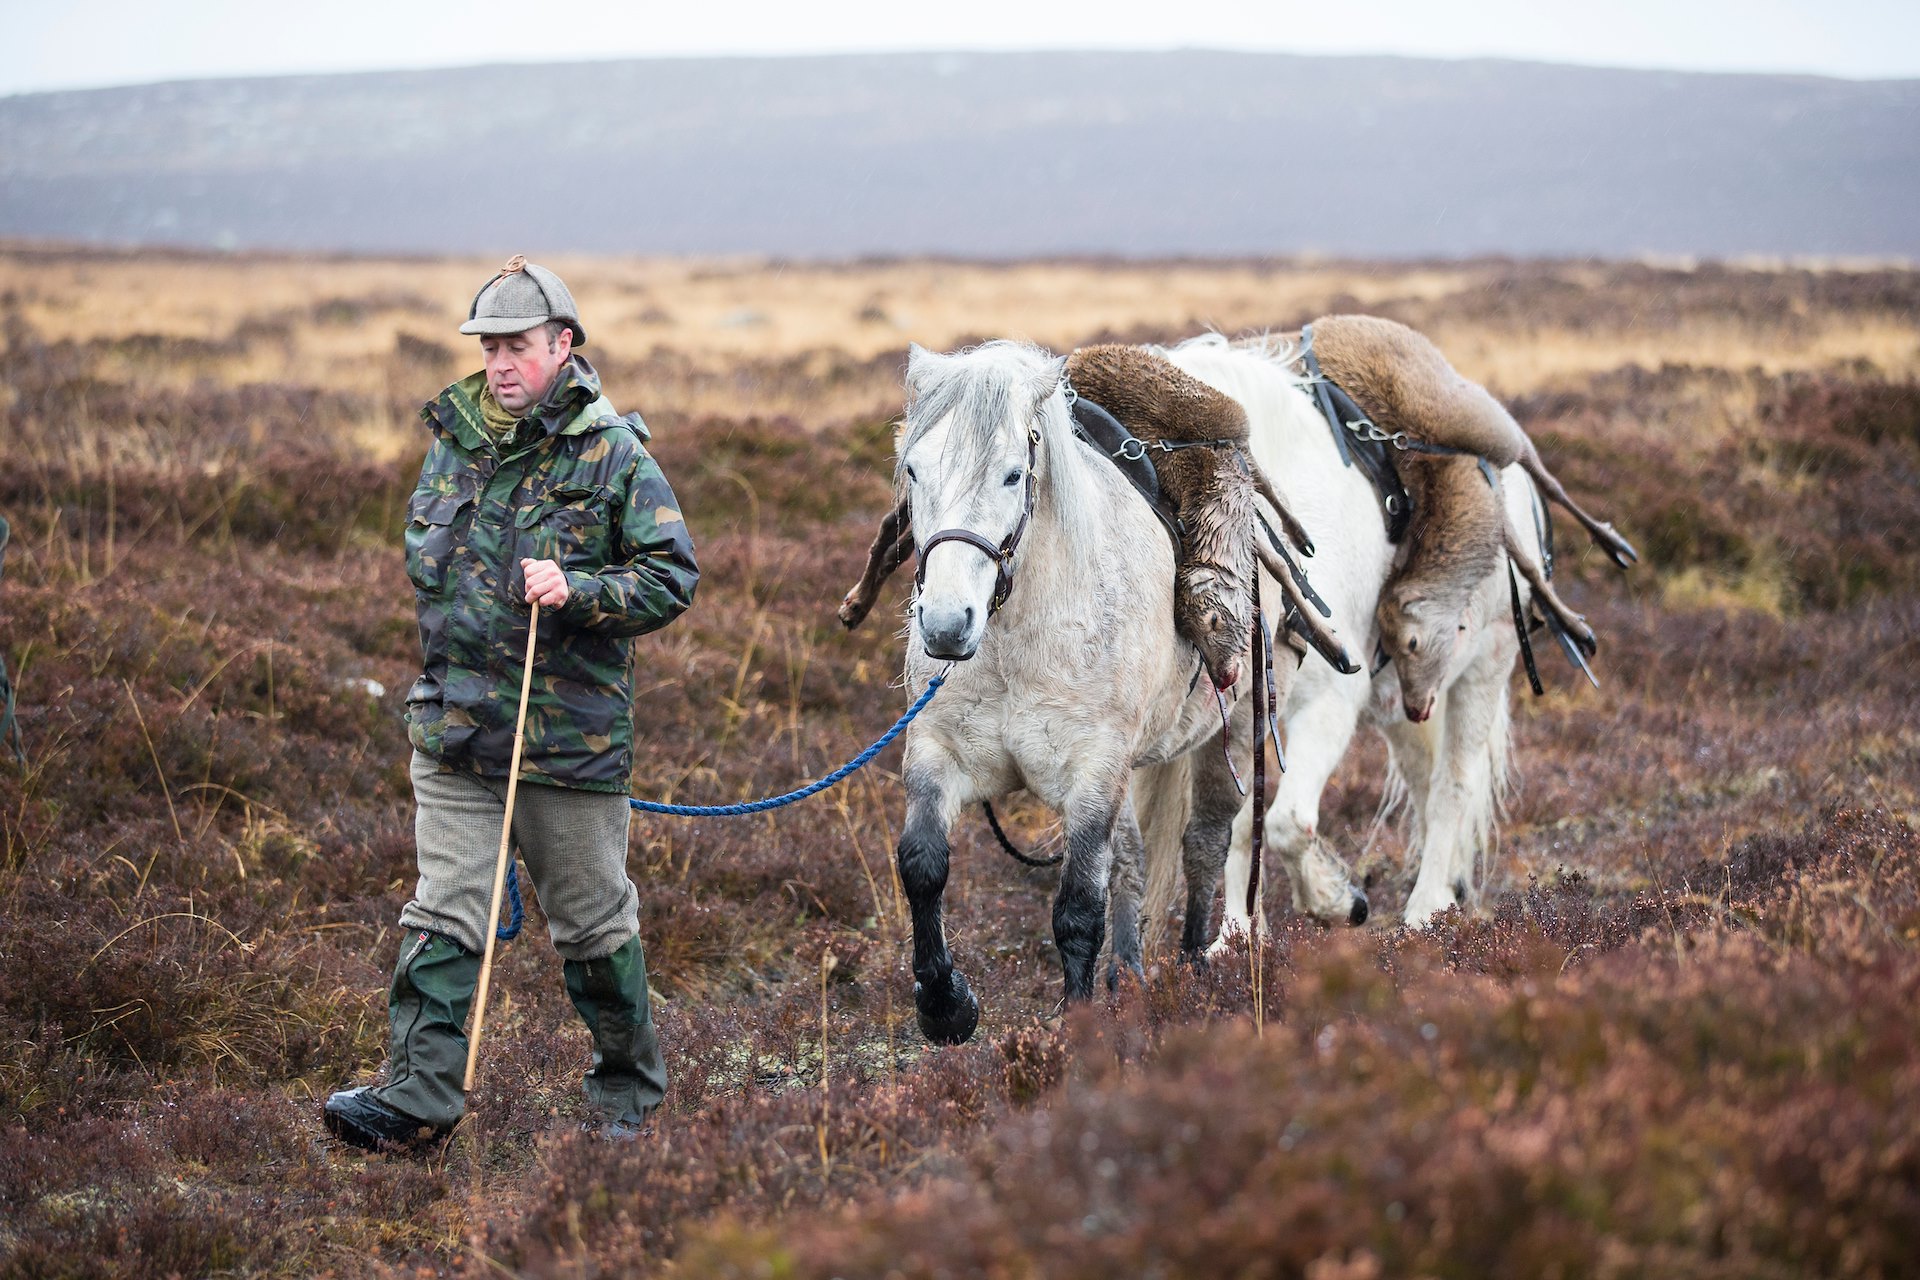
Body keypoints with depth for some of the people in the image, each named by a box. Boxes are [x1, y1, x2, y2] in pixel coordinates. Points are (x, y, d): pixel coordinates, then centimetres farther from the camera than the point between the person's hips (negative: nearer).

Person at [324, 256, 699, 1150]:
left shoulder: (613, 455, -7)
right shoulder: (453, 443, 8)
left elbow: (673, 578, -8)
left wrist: (579, 591, -22)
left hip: (570, 733, -4)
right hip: (453, 732, 4)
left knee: (592, 923, 9)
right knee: (442, 916, -4)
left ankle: (629, 1085, 27)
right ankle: (418, 1094, -5)